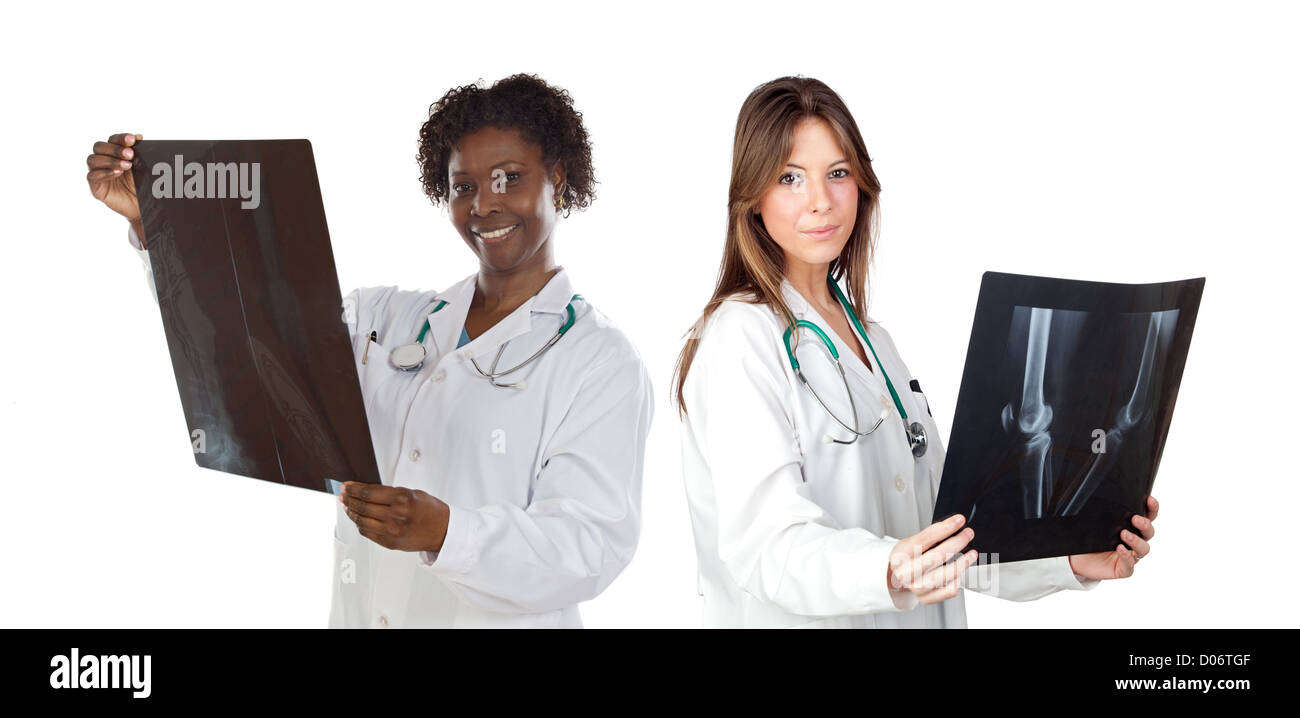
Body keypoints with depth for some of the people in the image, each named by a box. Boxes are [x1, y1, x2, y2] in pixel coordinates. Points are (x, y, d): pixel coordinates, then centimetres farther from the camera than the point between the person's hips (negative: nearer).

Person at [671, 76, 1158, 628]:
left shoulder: (870, 339, 13)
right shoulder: (740, 339, -13)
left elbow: (939, 521, 12)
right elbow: (763, 541, -24)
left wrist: (1067, 560, 0)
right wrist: (887, 574, -40)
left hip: (908, 618, 7)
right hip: (790, 619, -7)